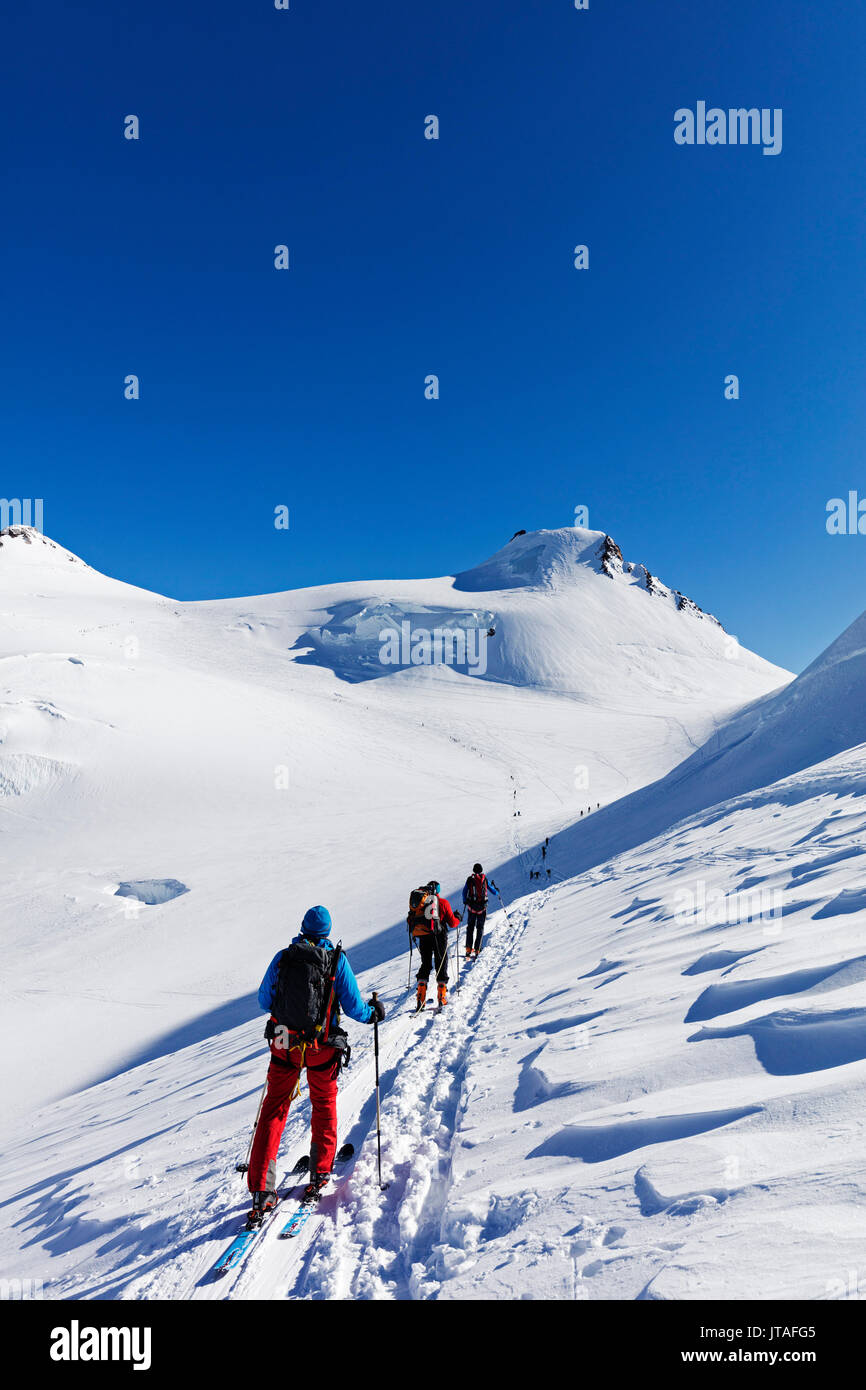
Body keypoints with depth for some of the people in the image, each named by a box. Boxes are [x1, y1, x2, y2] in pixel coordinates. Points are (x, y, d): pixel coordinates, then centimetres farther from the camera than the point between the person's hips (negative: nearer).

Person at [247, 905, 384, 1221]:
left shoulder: (282, 957, -2)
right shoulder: (337, 960, -7)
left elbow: (264, 1000, 9)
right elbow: (353, 1008, -6)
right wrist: (374, 1012, 15)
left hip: (284, 1044, 1)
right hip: (322, 1049, -1)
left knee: (274, 1108, 12)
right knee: (324, 1106, 22)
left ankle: (261, 1190, 7)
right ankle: (319, 1177, 26)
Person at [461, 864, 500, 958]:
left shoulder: (469, 879, -1)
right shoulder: (485, 879, -1)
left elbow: (464, 891, 5)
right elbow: (493, 890, 8)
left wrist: (465, 901, 21)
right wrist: (497, 892, 31)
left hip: (471, 906, 0)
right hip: (482, 906, 0)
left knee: (470, 928, 10)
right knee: (480, 928, 10)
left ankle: (468, 949, 0)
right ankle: (476, 949, 4)